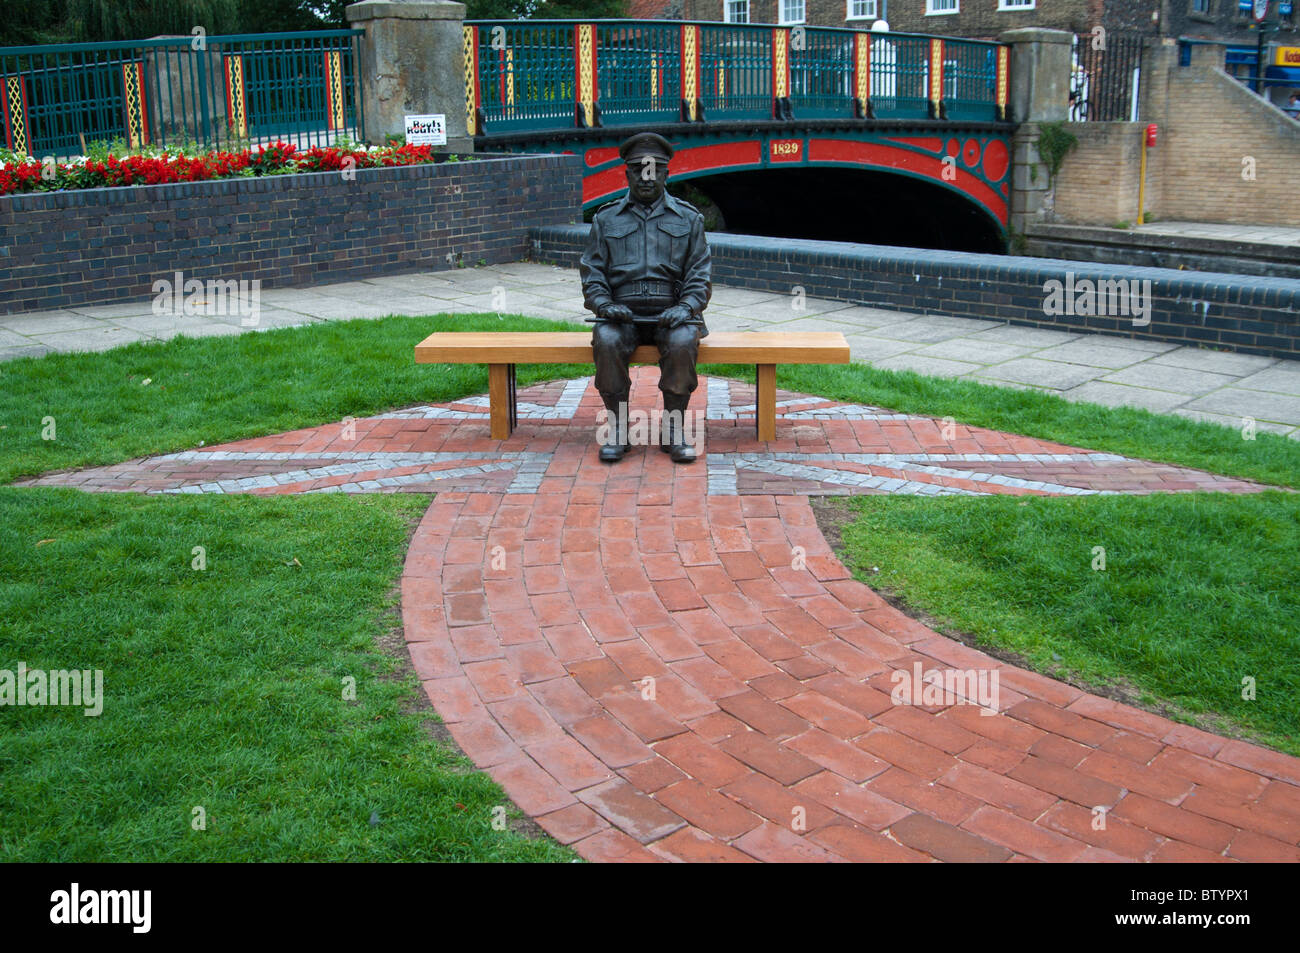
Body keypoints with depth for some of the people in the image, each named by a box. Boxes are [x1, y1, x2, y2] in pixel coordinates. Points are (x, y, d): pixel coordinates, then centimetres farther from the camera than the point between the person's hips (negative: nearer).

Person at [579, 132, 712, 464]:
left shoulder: (688, 219, 13)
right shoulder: (606, 219, 14)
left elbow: (700, 275, 7)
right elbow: (591, 272, 9)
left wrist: (685, 307, -12)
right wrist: (604, 304, -10)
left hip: (671, 313, 0)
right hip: (622, 314, 1)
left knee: (683, 342, -33)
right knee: (606, 340, -32)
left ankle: (673, 429, -19)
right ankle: (617, 427, -19)